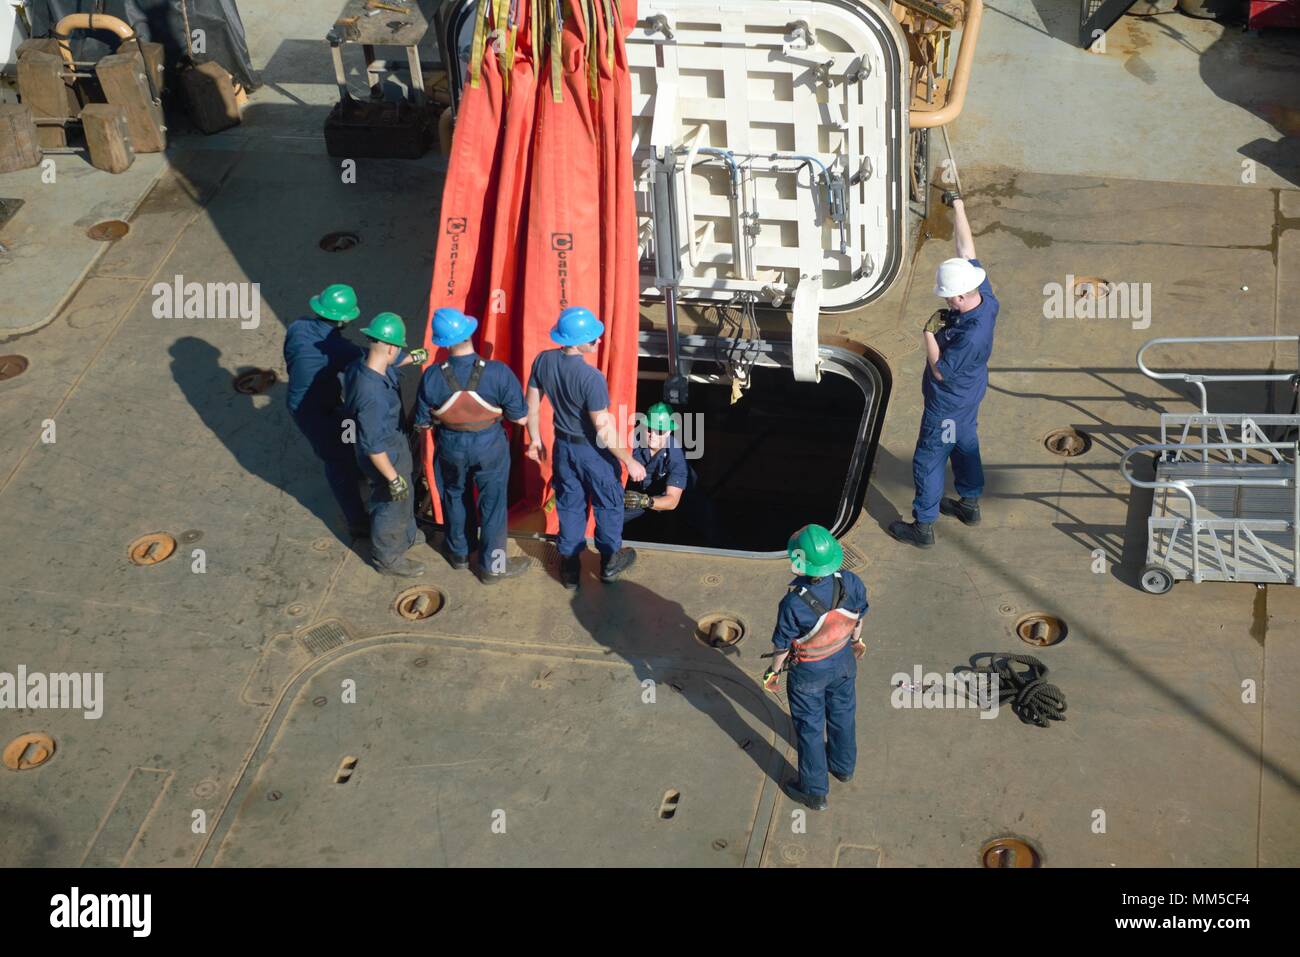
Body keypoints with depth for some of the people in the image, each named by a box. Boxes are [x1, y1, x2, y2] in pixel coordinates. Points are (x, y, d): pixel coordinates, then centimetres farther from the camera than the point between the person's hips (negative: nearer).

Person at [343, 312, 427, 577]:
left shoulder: (364, 365, -13)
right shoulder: (373, 394, -41)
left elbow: (393, 361, 13)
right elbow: (373, 445, -33)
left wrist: (413, 357, 32)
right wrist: (393, 478, -24)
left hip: (395, 444, 9)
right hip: (386, 456, -9)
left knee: (403, 498, 32)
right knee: (391, 505, 16)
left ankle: (406, 535, 59)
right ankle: (387, 559, 39)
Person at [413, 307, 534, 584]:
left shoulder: (431, 377, -22)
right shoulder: (498, 372, -26)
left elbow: (423, 423, -8)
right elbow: (521, 418, -16)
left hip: (451, 447, 2)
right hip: (490, 447, -1)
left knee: (456, 498, 26)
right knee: (492, 504, 17)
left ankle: (459, 553, 46)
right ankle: (492, 566, 30)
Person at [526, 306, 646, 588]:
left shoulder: (543, 361, -14)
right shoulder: (591, 378, -32)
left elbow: (532, 405, -1)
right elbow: (603, 429, -27)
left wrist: (535, 440, 14)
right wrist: (629, 460, -17)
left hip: (563, 445, 5)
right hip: (594, 450, -5)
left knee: (569, 505, 22)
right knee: (608, 504, 19)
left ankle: (569, 565, 33)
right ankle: (610, 562, 35)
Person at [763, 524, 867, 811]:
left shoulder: (794, 604, -37)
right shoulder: (851, 584, -25)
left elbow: (781, 644, -20)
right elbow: (858, 616, -3)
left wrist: (774, 672, 0)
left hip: (808, 672, -4)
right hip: (843, 660, 4)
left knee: (810, 726, 18)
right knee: (842, 715, 29)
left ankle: (815, 791, 36)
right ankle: (843, 766, 56)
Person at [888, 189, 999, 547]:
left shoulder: (971, 335, -40)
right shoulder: (984, 295, -18)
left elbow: (940, 370, -28)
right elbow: (967, 249, -10)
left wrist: (930, 333, -22)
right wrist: (958, 204, -7)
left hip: (947, 406, -9)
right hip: (969, 397, 9)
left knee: (928, 461, 8)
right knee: (966, 446, 27)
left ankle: (923, 527, 22)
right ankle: (970, 504, 48)